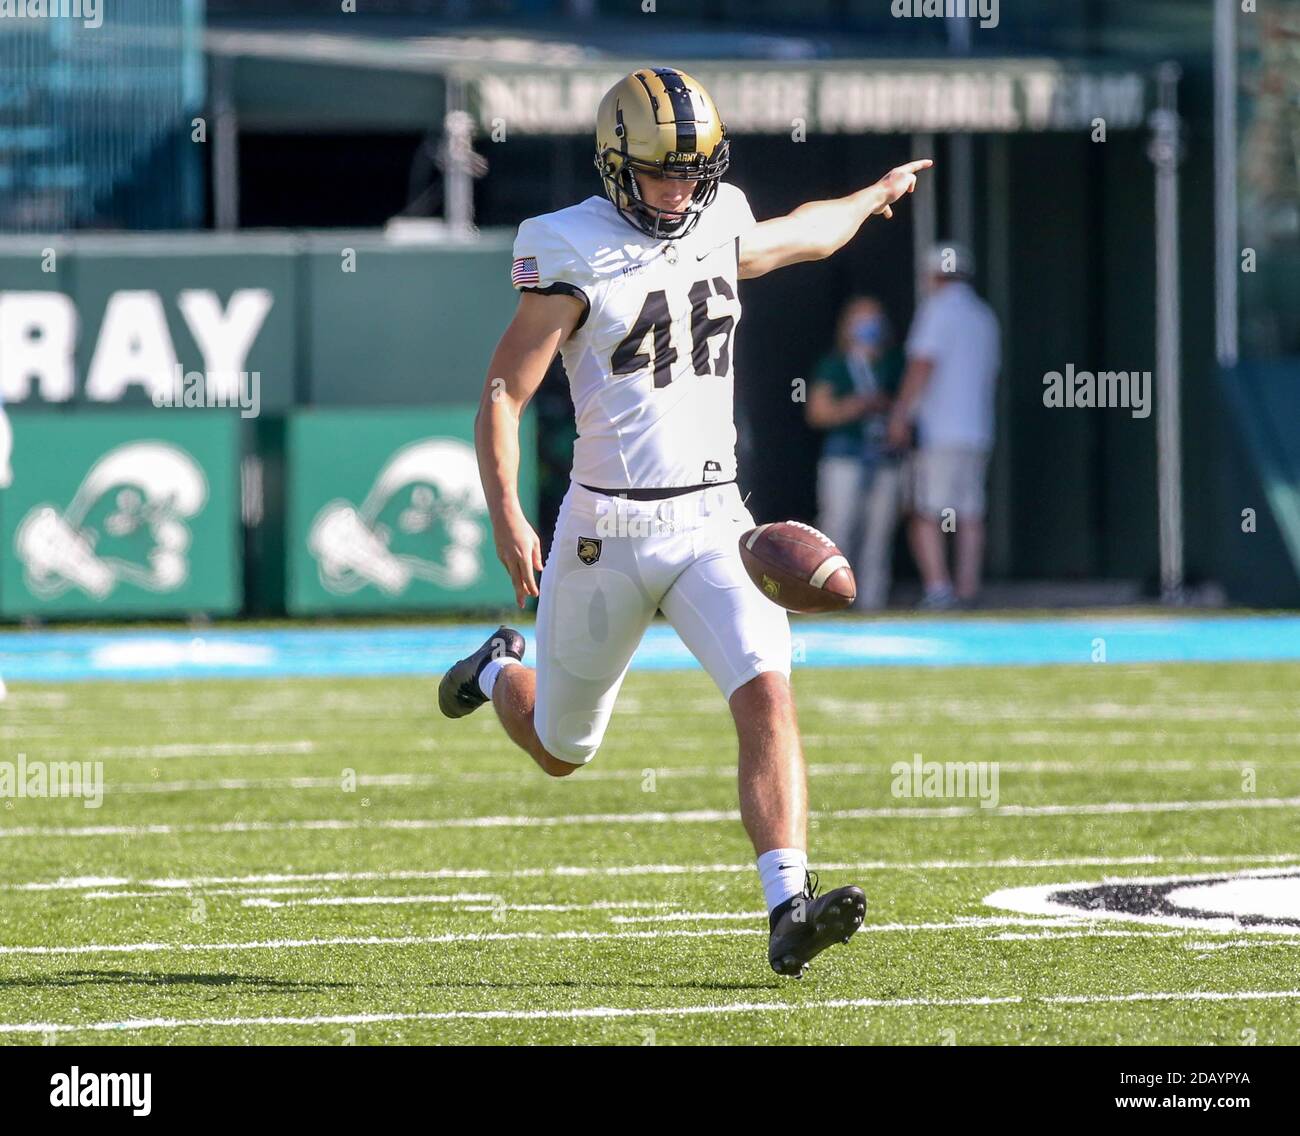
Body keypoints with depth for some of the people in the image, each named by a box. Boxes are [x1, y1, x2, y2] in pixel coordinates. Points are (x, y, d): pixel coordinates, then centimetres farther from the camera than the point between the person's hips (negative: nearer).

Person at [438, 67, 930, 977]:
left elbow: (802, 237, 30)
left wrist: (876, 196, 46)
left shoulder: (717, 231, 5)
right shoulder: (576, 260, -12)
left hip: (713, 523, 4)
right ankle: (500, 673, 49)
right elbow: (501, 396, -11)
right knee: (561, 750, 14)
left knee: (767, 697, -20)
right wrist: (507, 516, -23)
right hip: (609, 532, -3)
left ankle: (790, 911, -25)